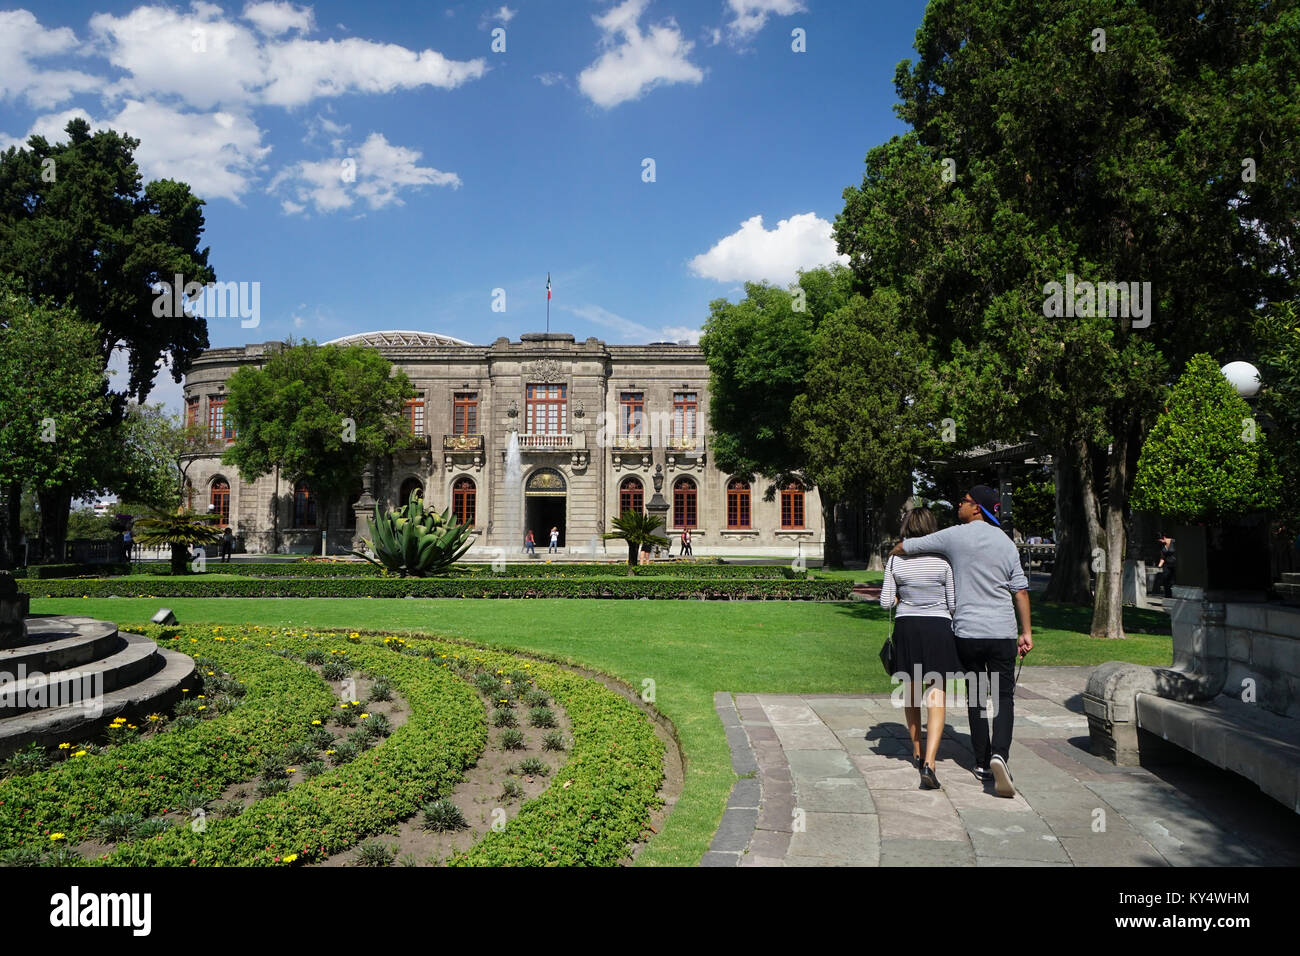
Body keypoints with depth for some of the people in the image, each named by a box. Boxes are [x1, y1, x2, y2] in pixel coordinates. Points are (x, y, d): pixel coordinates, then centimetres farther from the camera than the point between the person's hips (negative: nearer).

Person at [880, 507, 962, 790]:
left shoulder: (896, 560, -3)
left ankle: (917, 752, 33)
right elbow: (954, 604, -3)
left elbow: (885, 601, -1)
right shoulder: (943, 559, -6)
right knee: (936, 697, -2)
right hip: (938, 628, -2)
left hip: (906, 628, 2)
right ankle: (928, 763, -16)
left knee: (910, 691, 19)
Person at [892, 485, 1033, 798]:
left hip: (967, 631, -1)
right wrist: (1027, 632, 9)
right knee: (1004, 696, 2)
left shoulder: (954, 536, -4)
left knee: (976, 698, 11)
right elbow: (1020, 590, 5)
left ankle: (982, 763, 15)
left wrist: (899, 549, 23)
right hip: (1002, 632, 1)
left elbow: (900, 548, 0)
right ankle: (999, 754, -19)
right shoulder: (1006, 542, 7)